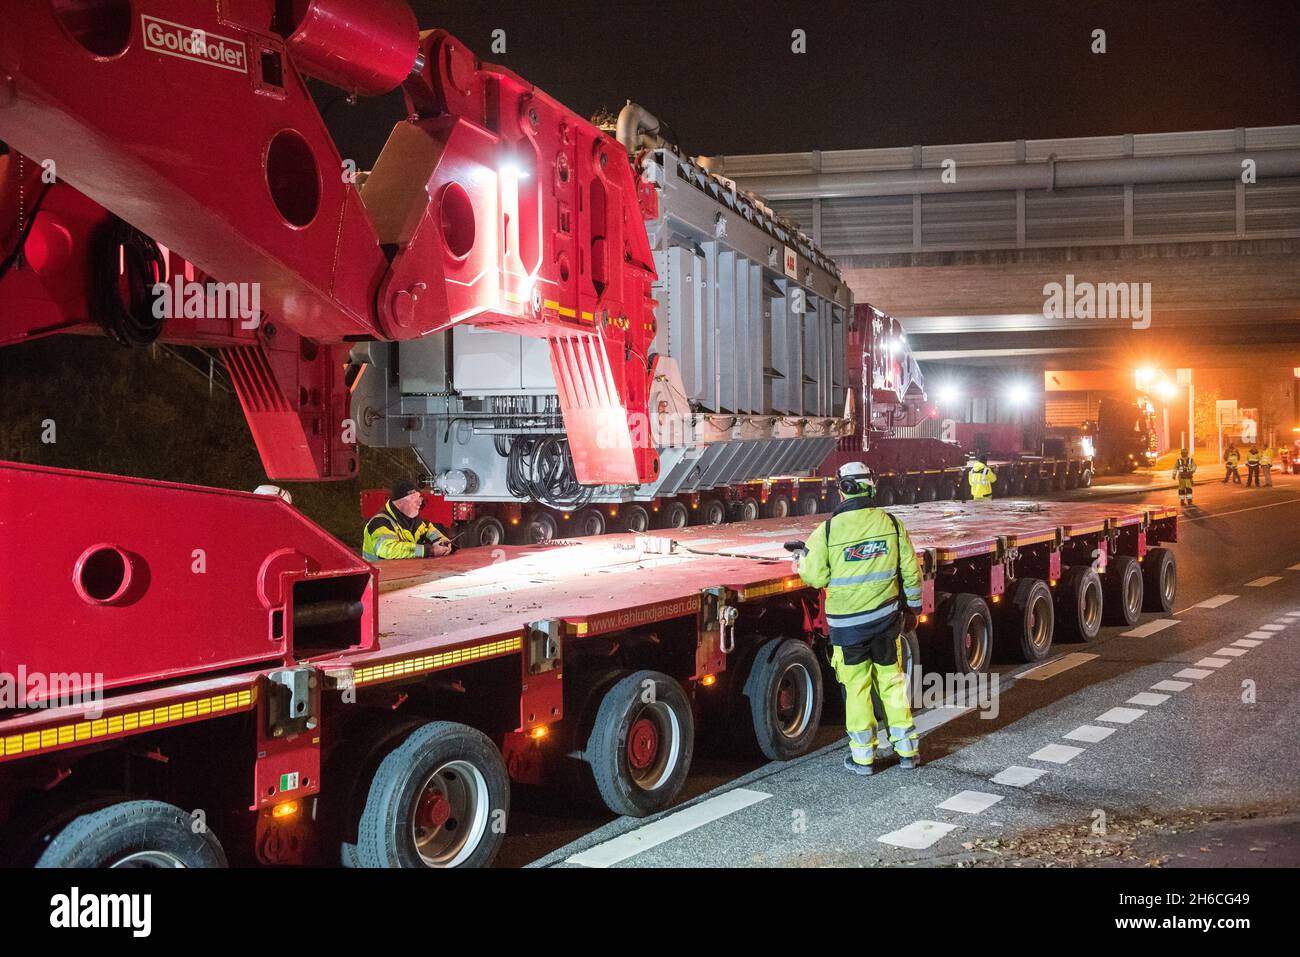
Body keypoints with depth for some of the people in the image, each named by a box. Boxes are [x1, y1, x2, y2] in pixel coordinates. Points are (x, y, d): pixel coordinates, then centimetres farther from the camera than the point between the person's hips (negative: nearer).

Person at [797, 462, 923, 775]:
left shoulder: (828, 529, -12)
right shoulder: (890, 523, -3)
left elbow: (814, 576, -8)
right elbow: (911, 570, 3)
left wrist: (804, 555, 12)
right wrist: (913, 606, 17)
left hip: (846, 622, -3)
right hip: (887, 617, 3)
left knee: (856, 687, 8)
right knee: (892, 682, 15)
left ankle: (862, 755, 15)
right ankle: (906, 749, 22)